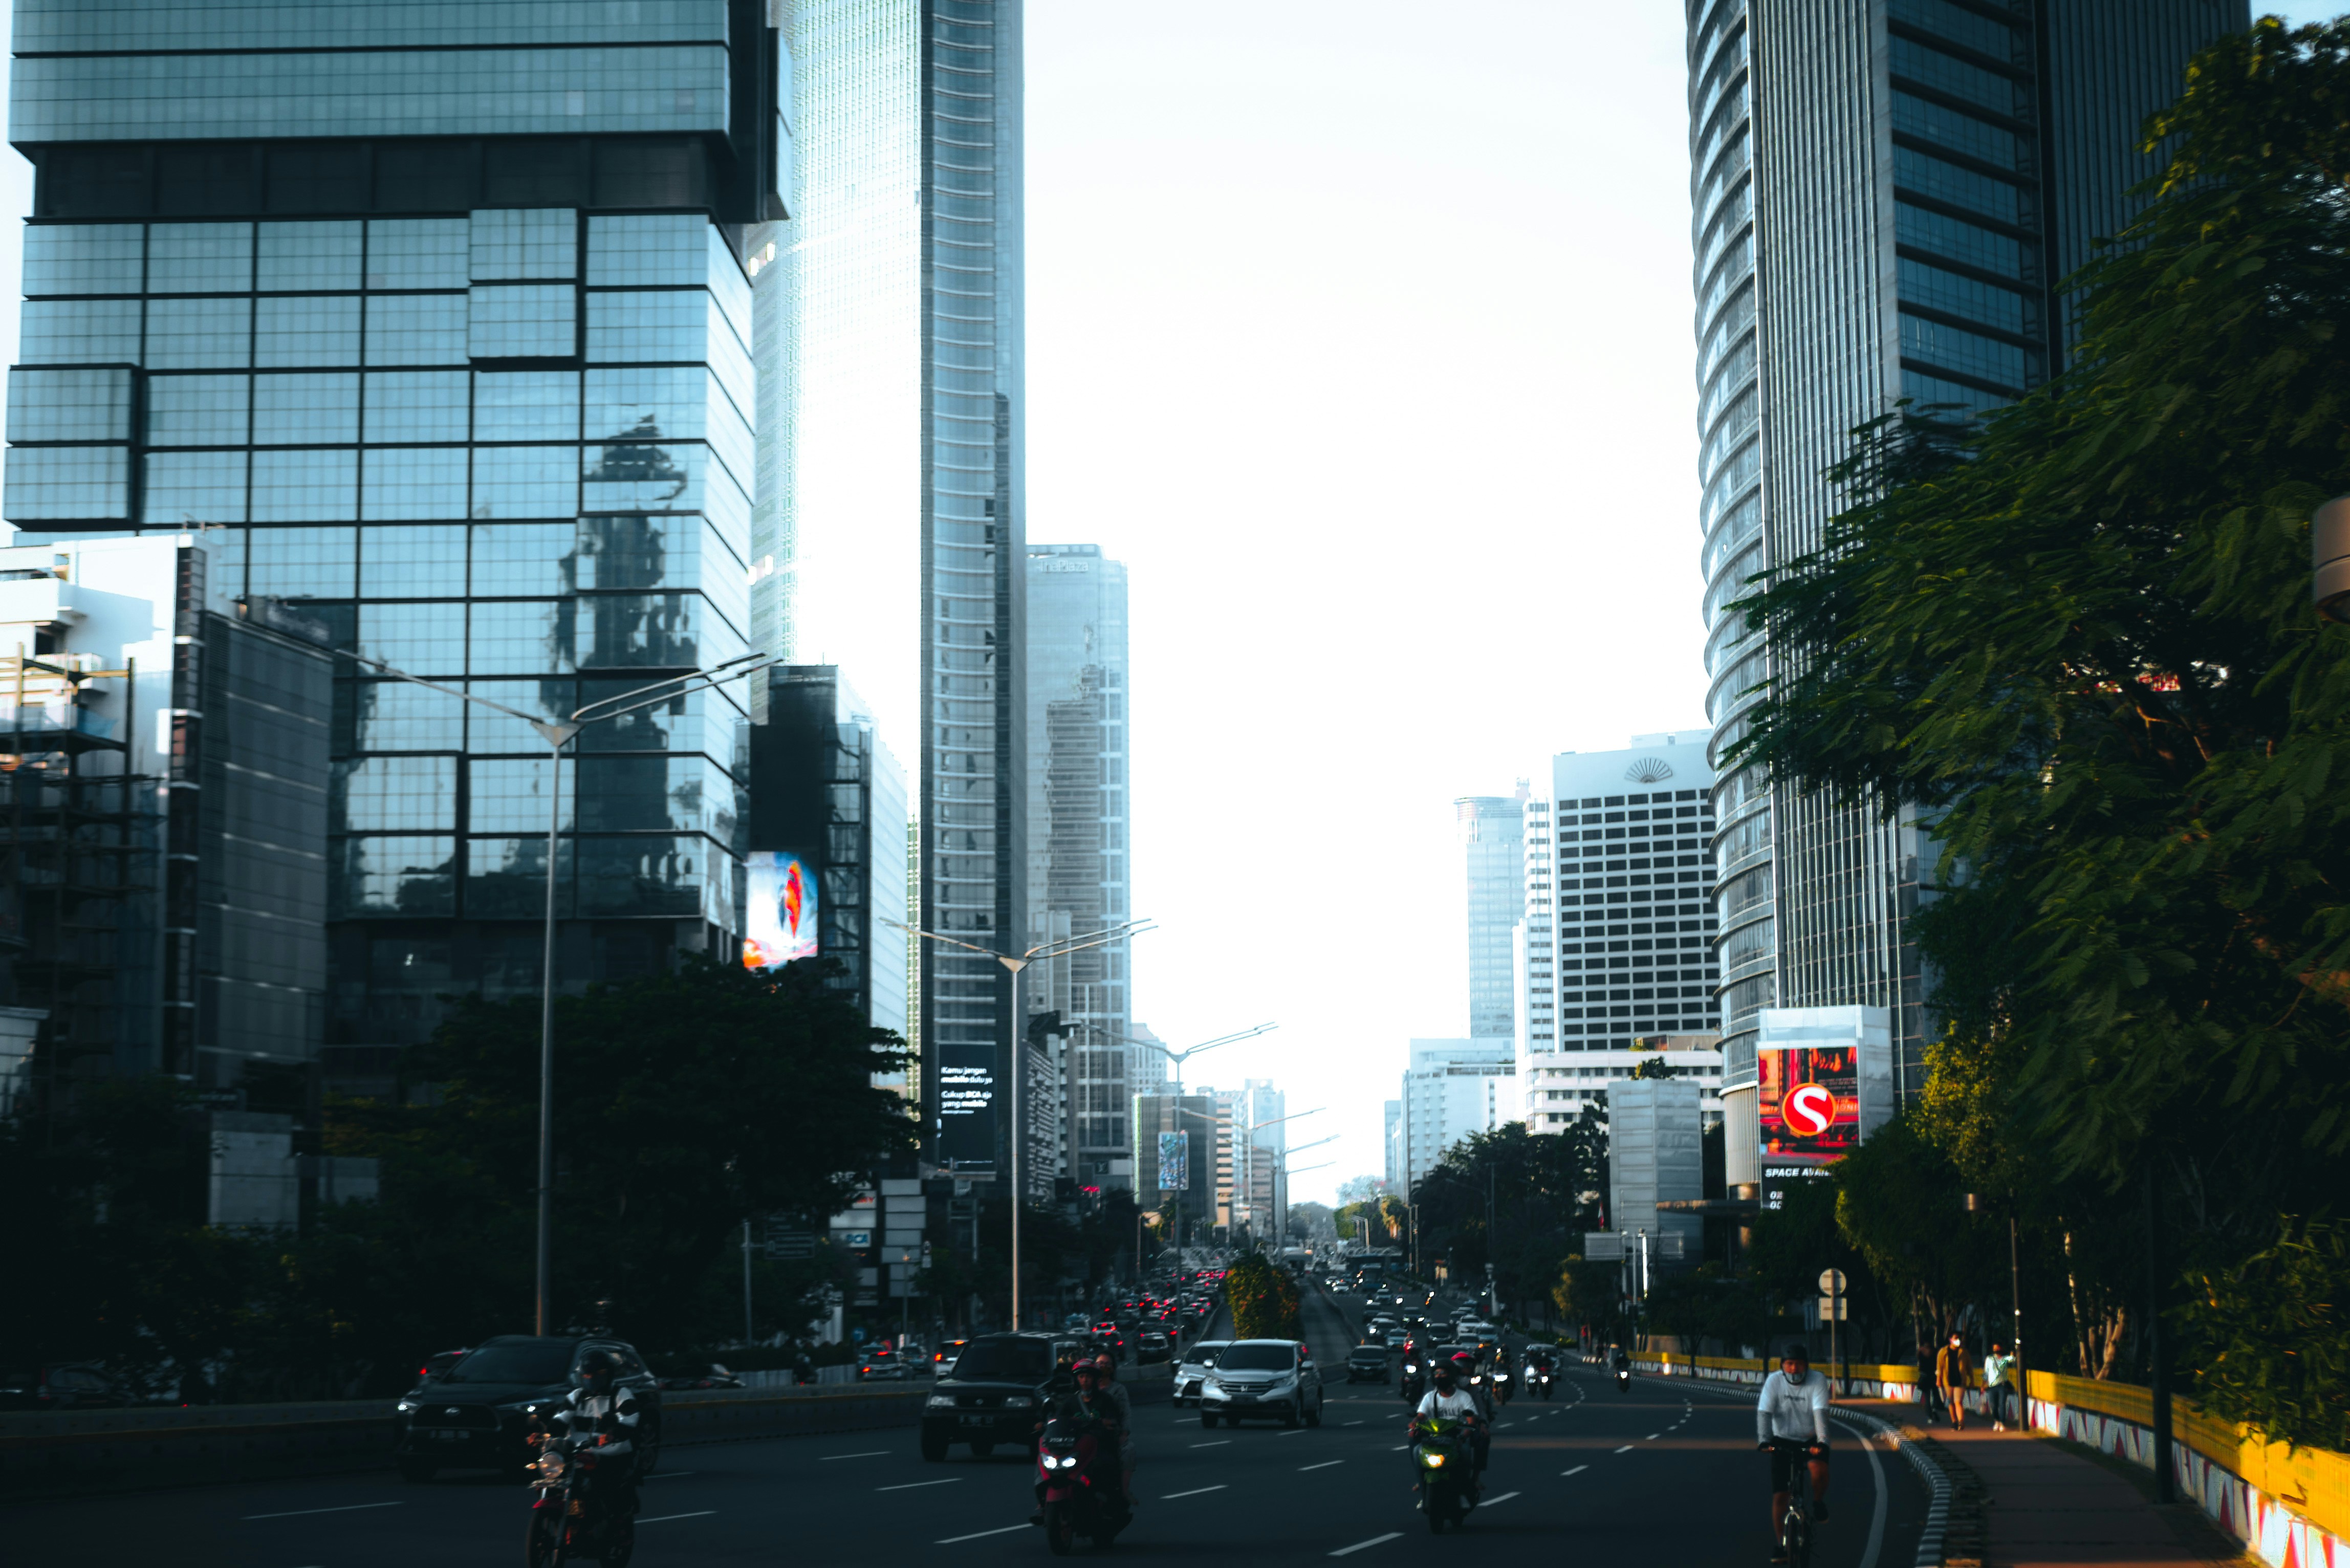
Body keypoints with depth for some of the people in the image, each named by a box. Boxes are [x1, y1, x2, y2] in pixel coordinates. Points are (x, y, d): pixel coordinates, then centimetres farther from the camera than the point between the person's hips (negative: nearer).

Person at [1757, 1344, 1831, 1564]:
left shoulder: (1818, 1382, -15)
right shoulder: (1774, 1381, -12)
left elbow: (1820, 1413, -25)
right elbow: (1764, 1413, -19)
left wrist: (1822, 1442, -38)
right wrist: (1764, 1441, -33)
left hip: (1810, 1440, -1)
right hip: (1783, 1441, 1)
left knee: (1819, 1468, -33)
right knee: (1779, 1495, -5)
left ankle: (1818, 1503, -2)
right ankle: (1779, 1544, 9)